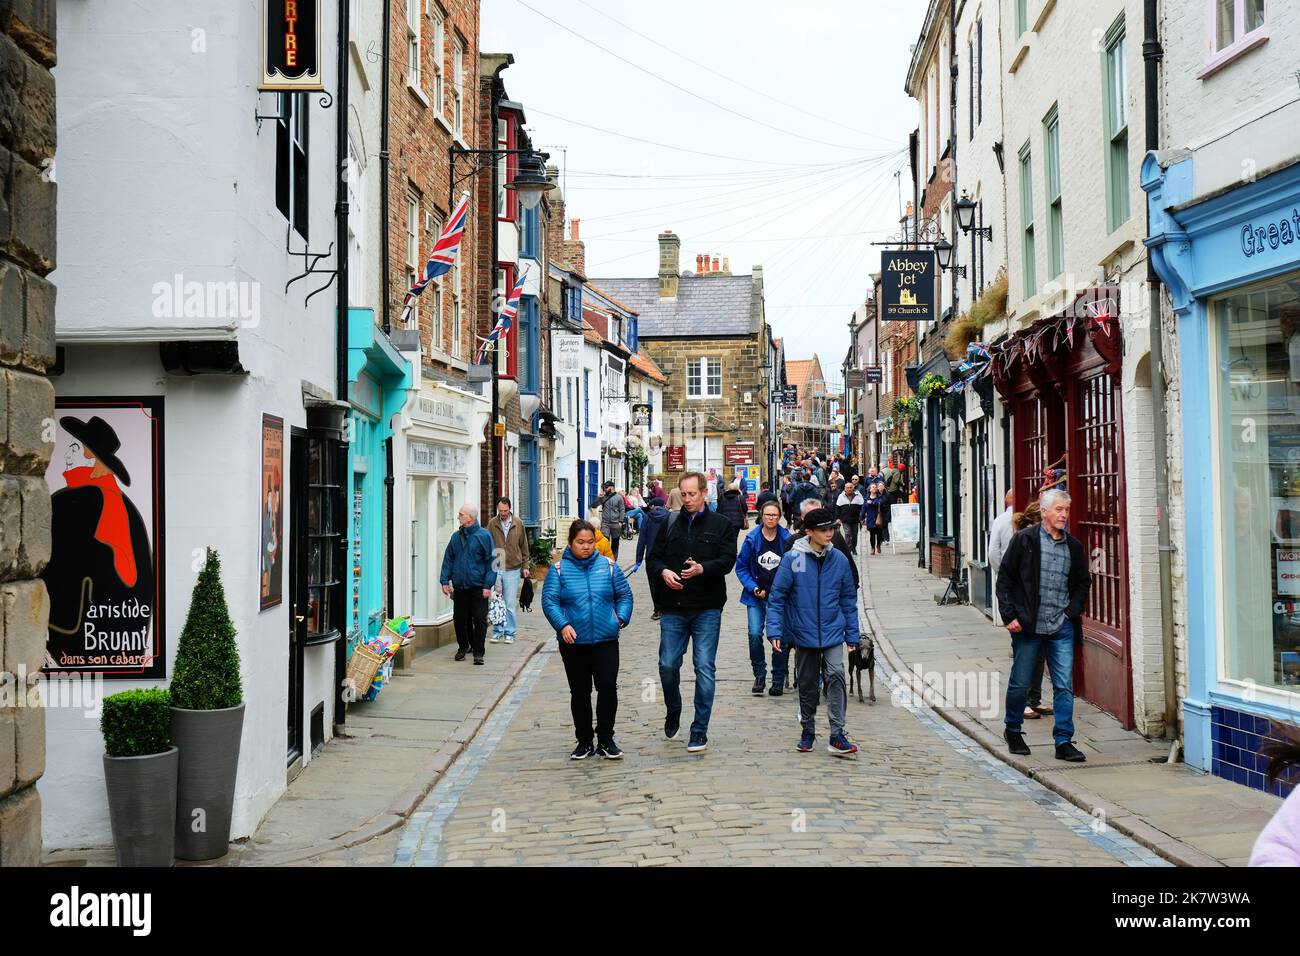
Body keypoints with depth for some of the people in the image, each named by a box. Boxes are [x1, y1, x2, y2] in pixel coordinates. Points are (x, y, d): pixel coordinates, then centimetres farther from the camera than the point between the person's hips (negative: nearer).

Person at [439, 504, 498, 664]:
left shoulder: (483, 536, -5)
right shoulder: (456, 537, 8)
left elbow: (491, 561, -5)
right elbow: (448, 559, 13)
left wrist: (488, 585, -11)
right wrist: (445, 580, 4)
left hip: (478, 587, -4)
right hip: (459, 586, 4)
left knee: (479, 620, -3)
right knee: (460, 619, 9)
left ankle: (478, 652, 3)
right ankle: (463, 647, 26)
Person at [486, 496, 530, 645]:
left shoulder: (518, 524, 3)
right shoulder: (492, 524, 1)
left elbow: (524, 547, 10)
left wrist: (525, 566, 10)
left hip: (513, 570, 0)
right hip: (495, 569, 0)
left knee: (510, 604, 3)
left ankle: (509, 633, 11)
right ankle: (498, 631, 13)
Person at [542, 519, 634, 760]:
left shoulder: (608, 566, 6)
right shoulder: (559, 569, 1)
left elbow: (624, 594, 10)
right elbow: (549, 600, -6)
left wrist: (621, 618, -6)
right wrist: (562, 624, -20)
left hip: (605, 640, 0)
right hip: (573, 642, 0)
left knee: (608, 687, -7)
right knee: (579, 692, 9)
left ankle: (606, 740, 6)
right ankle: (584, 741, 21)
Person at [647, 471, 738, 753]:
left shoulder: (720, 525, 4)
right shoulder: (670, 525, 11)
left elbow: (728, 559, -6)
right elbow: (654, 559, 12)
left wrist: (702, 568, -23)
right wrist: (663, 571, -10)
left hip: (707, 609, -2)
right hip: (673, 608, 2)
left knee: (705, 668, -4)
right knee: (668, 666, 1)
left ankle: (700, 730, 3)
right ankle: (672, 715, 28)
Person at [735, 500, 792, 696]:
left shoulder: (787, 539, -4)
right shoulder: (752, 539, -3)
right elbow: (741, 567, 3)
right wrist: (754, 588, -7)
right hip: (756, 595, 0)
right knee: (755, 634, -10)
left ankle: (778, 679, 11)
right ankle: (759, 675, 8)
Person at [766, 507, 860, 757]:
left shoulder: (839, 559, 1)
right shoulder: (793, 558, -8)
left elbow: (848, 599, 8)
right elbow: (777, 597, -5)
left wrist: (852, 634, 8)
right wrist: (775, 631, -12)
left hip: (833, 632, 1)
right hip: (804, 633, -1)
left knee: (836, 675, -15)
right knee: (807, 683, 11)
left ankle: (837, 735, -11)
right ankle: (808, 730, 29)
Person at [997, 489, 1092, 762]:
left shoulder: (1073, 546, 8)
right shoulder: (1025, 540, -4)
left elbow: (1082, 582, 20)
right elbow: (1005, 580, -2)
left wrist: (1073, 611, 5)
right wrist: (1010, 616, -9)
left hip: (1061, 628, 3)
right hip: (1028, 626, -3)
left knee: (1064, 686, 0)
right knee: (1020, 683, 8)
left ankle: (1064, 741, 6)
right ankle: (1013, 731, 27)